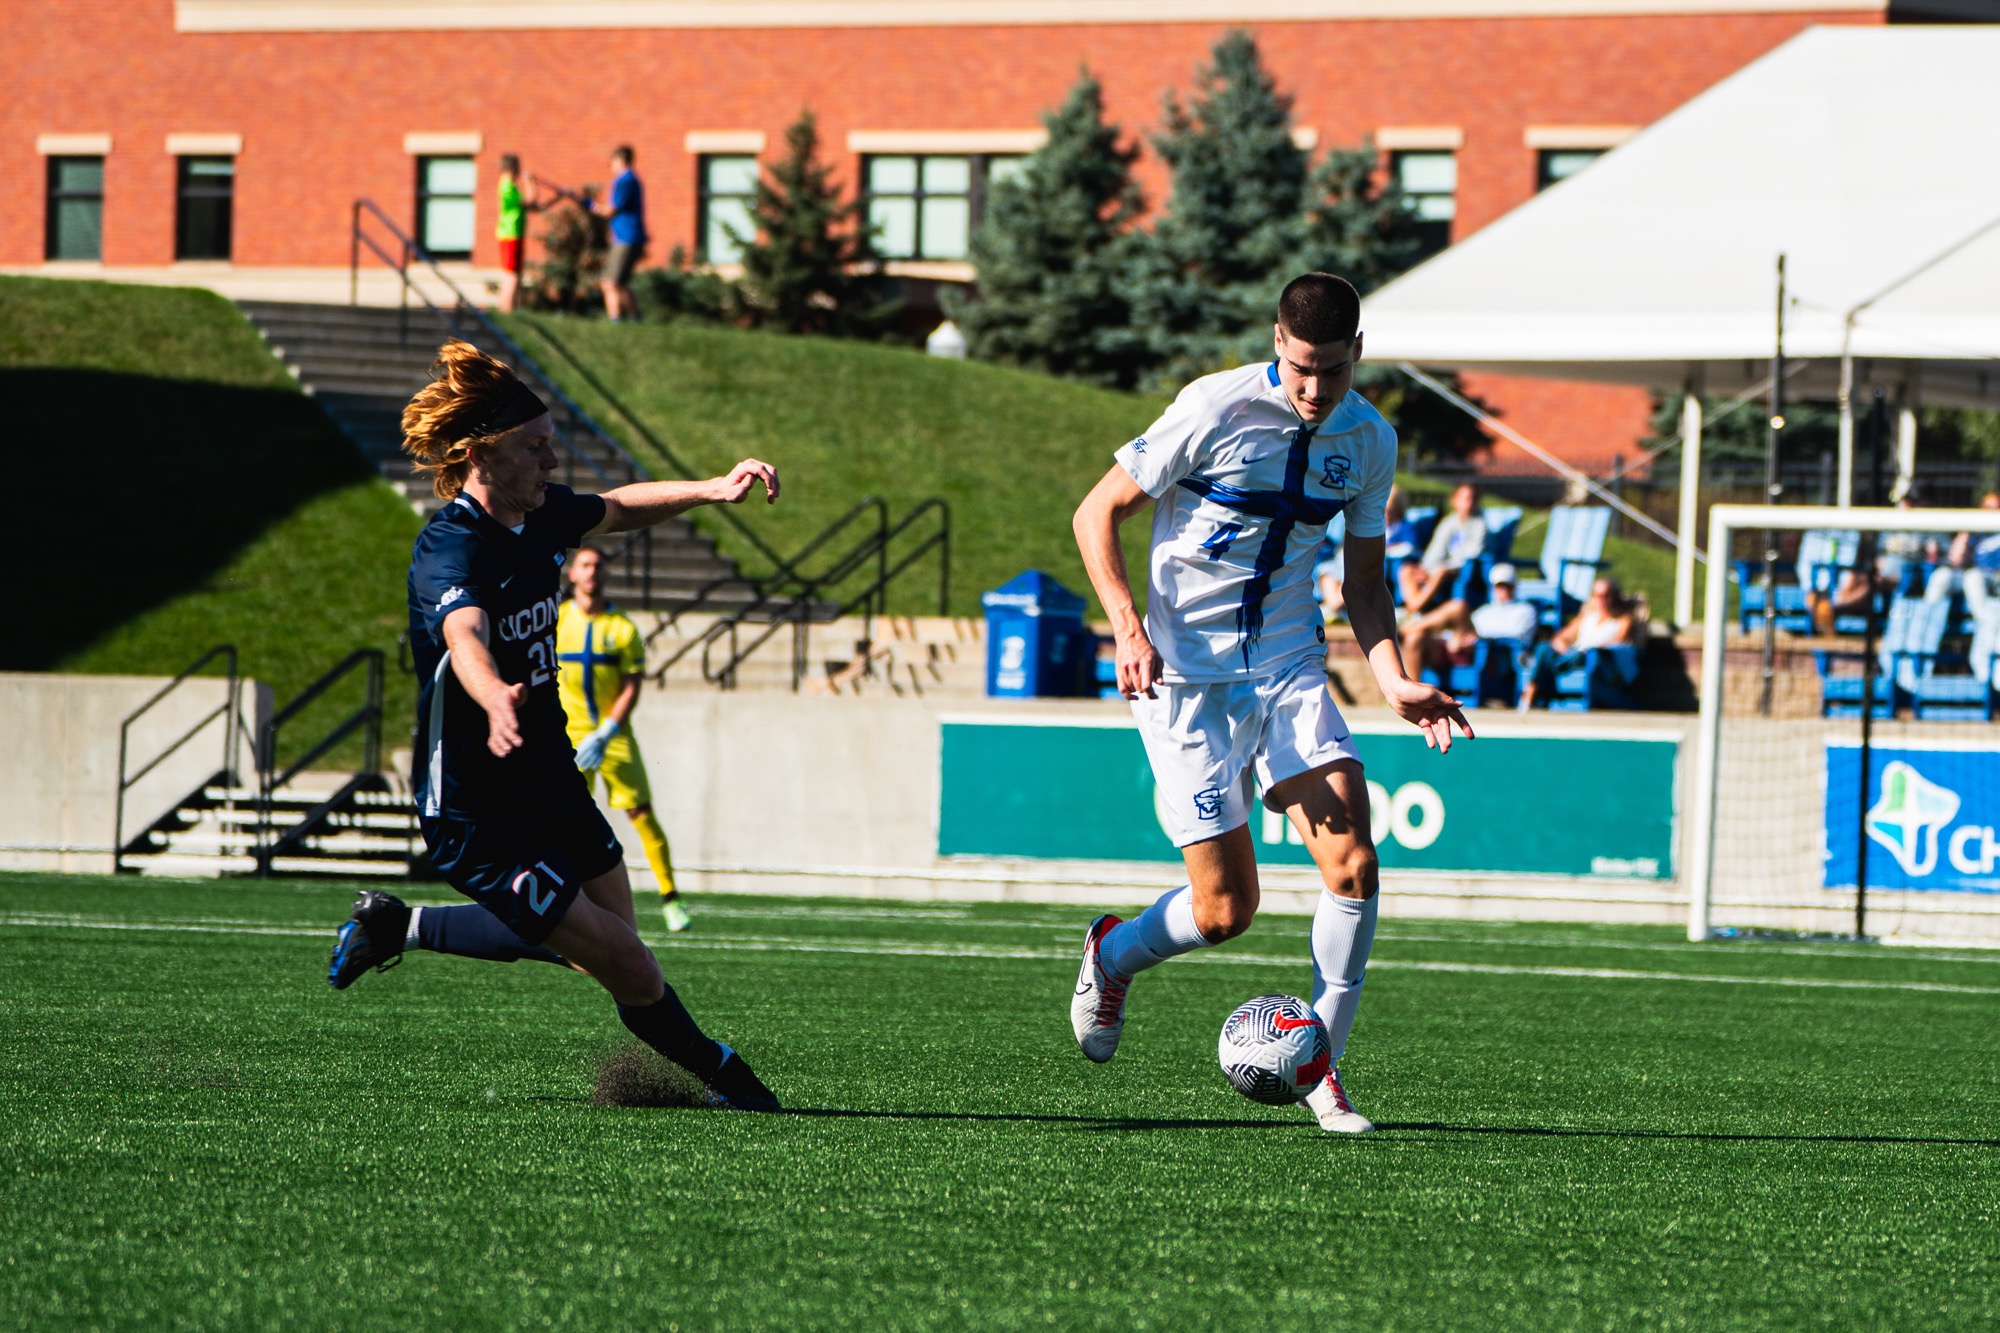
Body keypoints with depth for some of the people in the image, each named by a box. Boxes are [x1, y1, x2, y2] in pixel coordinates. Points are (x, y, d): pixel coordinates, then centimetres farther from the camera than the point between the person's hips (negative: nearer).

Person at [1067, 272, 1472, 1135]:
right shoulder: (1216, 409, -14)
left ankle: (1319, 1067, 0)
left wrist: (1394, 683, -4)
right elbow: (1098, 513, -7)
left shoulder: (1369, 441, 2)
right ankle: (1112, 956, 28)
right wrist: (1128, 629, -20)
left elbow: (1364, 585, 13)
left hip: (1290, 672, 4)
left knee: (1353, 864, -15)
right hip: (1186, 677, -4)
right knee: (1226, 912, -6)